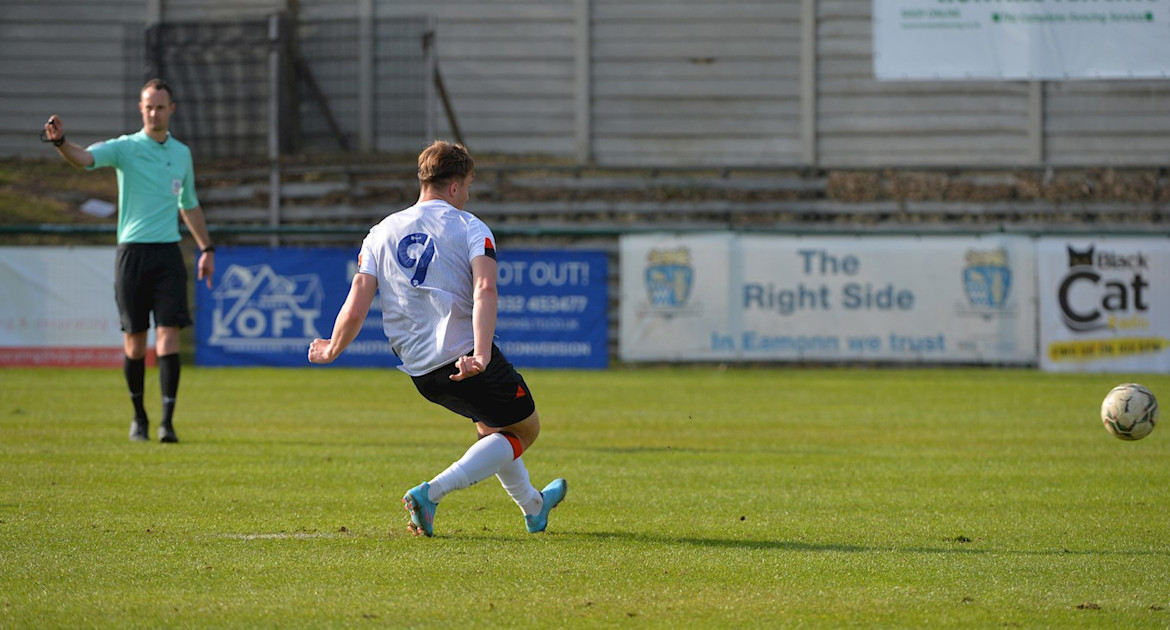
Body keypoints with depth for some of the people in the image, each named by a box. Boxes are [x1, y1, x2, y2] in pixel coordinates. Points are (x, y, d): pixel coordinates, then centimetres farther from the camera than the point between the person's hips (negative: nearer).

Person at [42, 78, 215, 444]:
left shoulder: (182, 153, 11)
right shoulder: (125, 148, -2)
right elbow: (85, 158, -21)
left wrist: (206, 248, 25)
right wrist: (60, 142, -42)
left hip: (168, 253, 2)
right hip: (132, 251, -2)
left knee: (168, 335, -9)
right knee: (134, 340, 3)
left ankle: (167, 421, -12)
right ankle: (138, 417, 20)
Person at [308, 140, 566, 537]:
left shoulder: (380, 234, 8)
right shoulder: (469, 228, -3)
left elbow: (354, 311, 1)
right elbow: (485, 289, -22)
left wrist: (330, 351, 18)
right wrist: (482, 355, -30)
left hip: (420, 373, 6)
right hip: (467, 359, -6)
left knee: (490, 426, 30)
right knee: (525, 429, 11)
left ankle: (533, 507, 43)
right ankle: (431, 493, -6)